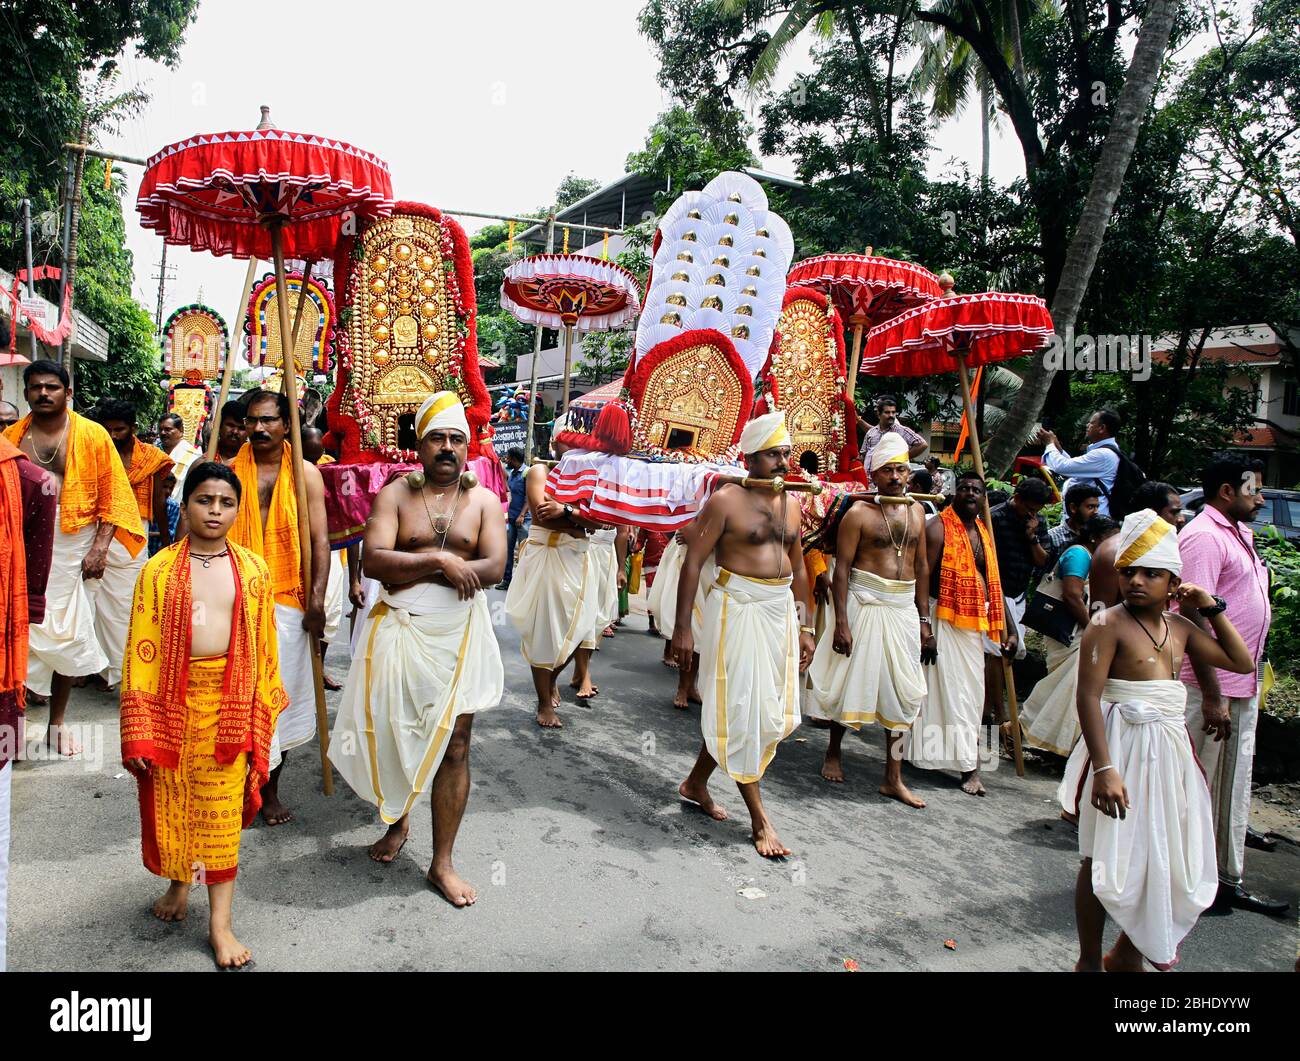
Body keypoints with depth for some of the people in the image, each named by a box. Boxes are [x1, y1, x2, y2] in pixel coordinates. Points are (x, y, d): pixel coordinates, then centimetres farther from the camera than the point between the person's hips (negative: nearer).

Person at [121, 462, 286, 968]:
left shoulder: (253, 569, 0)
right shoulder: (159, 569, -2)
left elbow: (264, 647, 2)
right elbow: (142, 650, -4)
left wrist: (260, 717, 1)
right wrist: (138, 729, -7)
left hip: (230, 703, 0)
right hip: (175, 699, 0)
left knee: (222, 809, 4)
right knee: (172, 799, 14)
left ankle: (220, 923, 15)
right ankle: (179, 884, 41)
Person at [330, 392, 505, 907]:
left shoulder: (484, 501, 4)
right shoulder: (396, 494, 2)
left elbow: (493, 567, -10)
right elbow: (373, 560, -12)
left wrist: (412, 570, -15)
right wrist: (440, 562, -19)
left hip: (459, 633, 0)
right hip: (399, 631, 0)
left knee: (455, 745, 3)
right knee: (391, 732, 12)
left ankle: (442, 862, 16)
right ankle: (397, 820, 41)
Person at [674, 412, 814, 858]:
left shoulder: (790, 504, 11)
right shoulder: (726, 501, -10)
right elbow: (692, 562, -12)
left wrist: (803, 628, 16)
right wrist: (682, 628, -15)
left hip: (780, 612, 8)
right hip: (737, 609, -7)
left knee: (770, 710, 12)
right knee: (742, 709, -1)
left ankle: (696, 783, 30)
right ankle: (759, 819, 11)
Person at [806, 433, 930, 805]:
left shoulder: (916, 511, 10)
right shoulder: (859, 513, -7)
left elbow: (922, 566, 14)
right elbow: (842, 568, -11)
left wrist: (924, 618, 11)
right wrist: (841, 621, -16)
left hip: (905, 610, 5)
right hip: (865, 605, -5)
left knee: (902, 693, 7)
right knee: (852, 681, 4)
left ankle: (894, 778, 16)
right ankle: (833, 753, 29)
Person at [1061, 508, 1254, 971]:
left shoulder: (1180, 627, 8)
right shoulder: (1109, 624, -14)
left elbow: (1242, 662, 19)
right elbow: (1088, 697, -19)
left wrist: (1212, 608, 10)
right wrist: (1104, 768, -25)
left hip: (1169, 747, 7)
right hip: (1122, 746, -7)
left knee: (1169, 856, 15)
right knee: (1108, 858, 3)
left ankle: (1129, 951, 34)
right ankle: (1090, 960, 20)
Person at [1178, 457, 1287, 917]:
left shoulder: (1240, 534, 14)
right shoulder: (1204, 536, -16)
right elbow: (1195, 616, -23)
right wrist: (1213, 696, -25)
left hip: (1243, 684, 10)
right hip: (1211, 686, -10)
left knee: (1233, 787, 17)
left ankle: (1228, 880, 29)